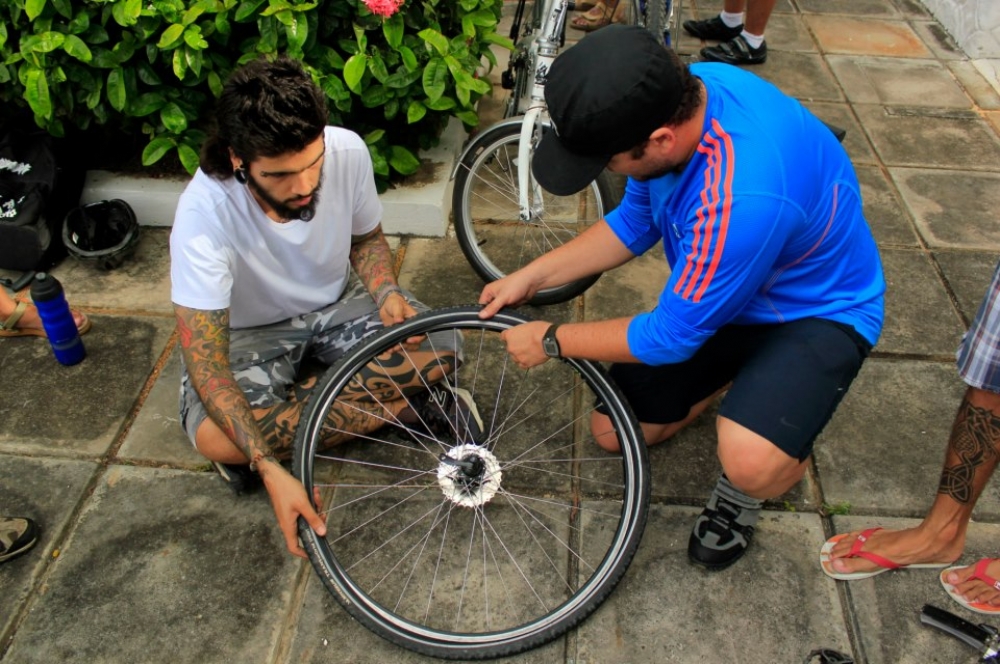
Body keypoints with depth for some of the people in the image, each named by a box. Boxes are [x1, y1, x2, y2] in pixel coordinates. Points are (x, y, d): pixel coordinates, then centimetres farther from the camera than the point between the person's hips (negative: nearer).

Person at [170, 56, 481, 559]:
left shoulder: (347, 151, -23)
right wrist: (271, 471, -42)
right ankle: (410, 408, -16)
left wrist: (387, 292, -23)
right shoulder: (204, 212, -33)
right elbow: (205, 363, -32)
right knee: (215, 437, -32)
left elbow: (367, 238, -1)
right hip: (251, 332, -2)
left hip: (338, 304, 3)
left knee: (438, 351, -23)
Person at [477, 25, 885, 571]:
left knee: (750, 461, -34)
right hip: (716, 292, 7)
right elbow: (634, 223, 1)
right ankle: (738, 378, 27)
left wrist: (550, 341, -13)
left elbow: (672, 335, -26)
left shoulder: (739, 197, -42)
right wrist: (530, 277, -5)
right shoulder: (677, 93, -17)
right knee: (613, 432, 6)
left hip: (817, 312, -7)